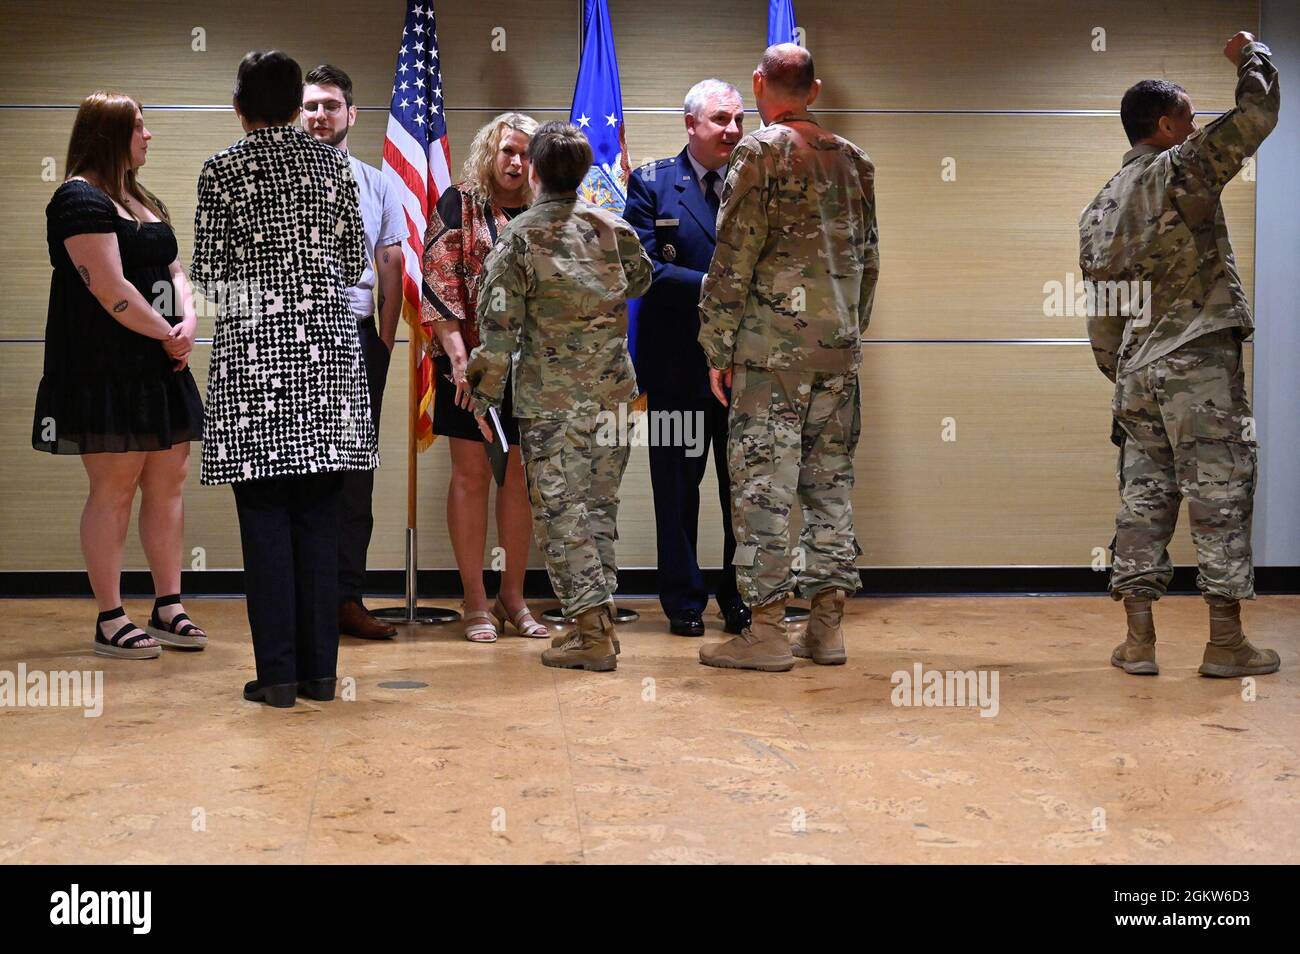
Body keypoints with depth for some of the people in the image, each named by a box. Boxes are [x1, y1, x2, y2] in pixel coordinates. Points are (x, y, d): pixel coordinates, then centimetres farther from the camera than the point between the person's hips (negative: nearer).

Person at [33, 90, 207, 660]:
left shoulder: (143, 201, 19)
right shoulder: (81, 199, -10)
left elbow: (172, 270, 19)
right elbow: (111, 290, -18)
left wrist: (189, 321, -1)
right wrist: (167, 335, -8)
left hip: (159, 367, 9)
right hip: (106, 372, -9)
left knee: (169, 482, 8)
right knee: (113, 489, -6)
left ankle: (168, 608, 15)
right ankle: (110, 623, 1)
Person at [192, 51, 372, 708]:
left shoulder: (223, 171, -2)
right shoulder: (332, 162, 7)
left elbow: (208, 276, -3)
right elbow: (355, 260, 9)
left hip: (254, 345, -3)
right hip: (326, 345, 3)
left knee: (265, 517, 1)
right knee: (318, 516, 7)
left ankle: (278, 674, 1)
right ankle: (319, 670, 10)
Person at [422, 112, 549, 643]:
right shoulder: (458, 205, 0)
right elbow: (438, 282, -7)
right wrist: (458, 354, -15)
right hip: (472, 360, -4)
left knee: (520, 476, 6)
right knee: (472, 473, 1)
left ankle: (513, 597, 15)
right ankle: (475, 603, 7)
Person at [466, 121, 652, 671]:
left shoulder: (518, 240, -7)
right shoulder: (612, 228, 5)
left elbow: (499, 326, -9)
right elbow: (640, 279, 24)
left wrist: (485, 398, -1)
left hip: (550, 399, -4)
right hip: (614, 393, 4)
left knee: (560, 509, 0)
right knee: (600, 504, 13)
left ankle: (592, 630, -6)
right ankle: (598, 618, 16)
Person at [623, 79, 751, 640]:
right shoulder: (651, 184, 1)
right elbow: (645, 267, -9)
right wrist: (712, 287, -20)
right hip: (679, 361, -1)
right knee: (678, 484, 7)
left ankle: (742, 599, 20)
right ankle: (684, 601, 18)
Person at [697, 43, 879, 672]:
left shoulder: (761, 151, -5)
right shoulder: (853, 159, 13)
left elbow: (734, 259, -9)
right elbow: (868, 259, 16)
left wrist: (717, 348, -3)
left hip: (772, 349, -6)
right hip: (840, 348, 6)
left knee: (763, 482, -3)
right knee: (831, 480, 9)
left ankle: (766, 631, -2)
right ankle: (827, 625, 12)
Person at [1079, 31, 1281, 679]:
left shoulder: (1100, 207, 15)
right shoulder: (1181, 169, -5)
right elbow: (1256, 115, -3)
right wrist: (1251, 56, 15)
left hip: (1137, 369, 7)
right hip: (1200, 362, -7)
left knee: (1144, 497, 7)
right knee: (1220, 497, -1)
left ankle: (1138, 641, 7)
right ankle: (1225, 643, 2)